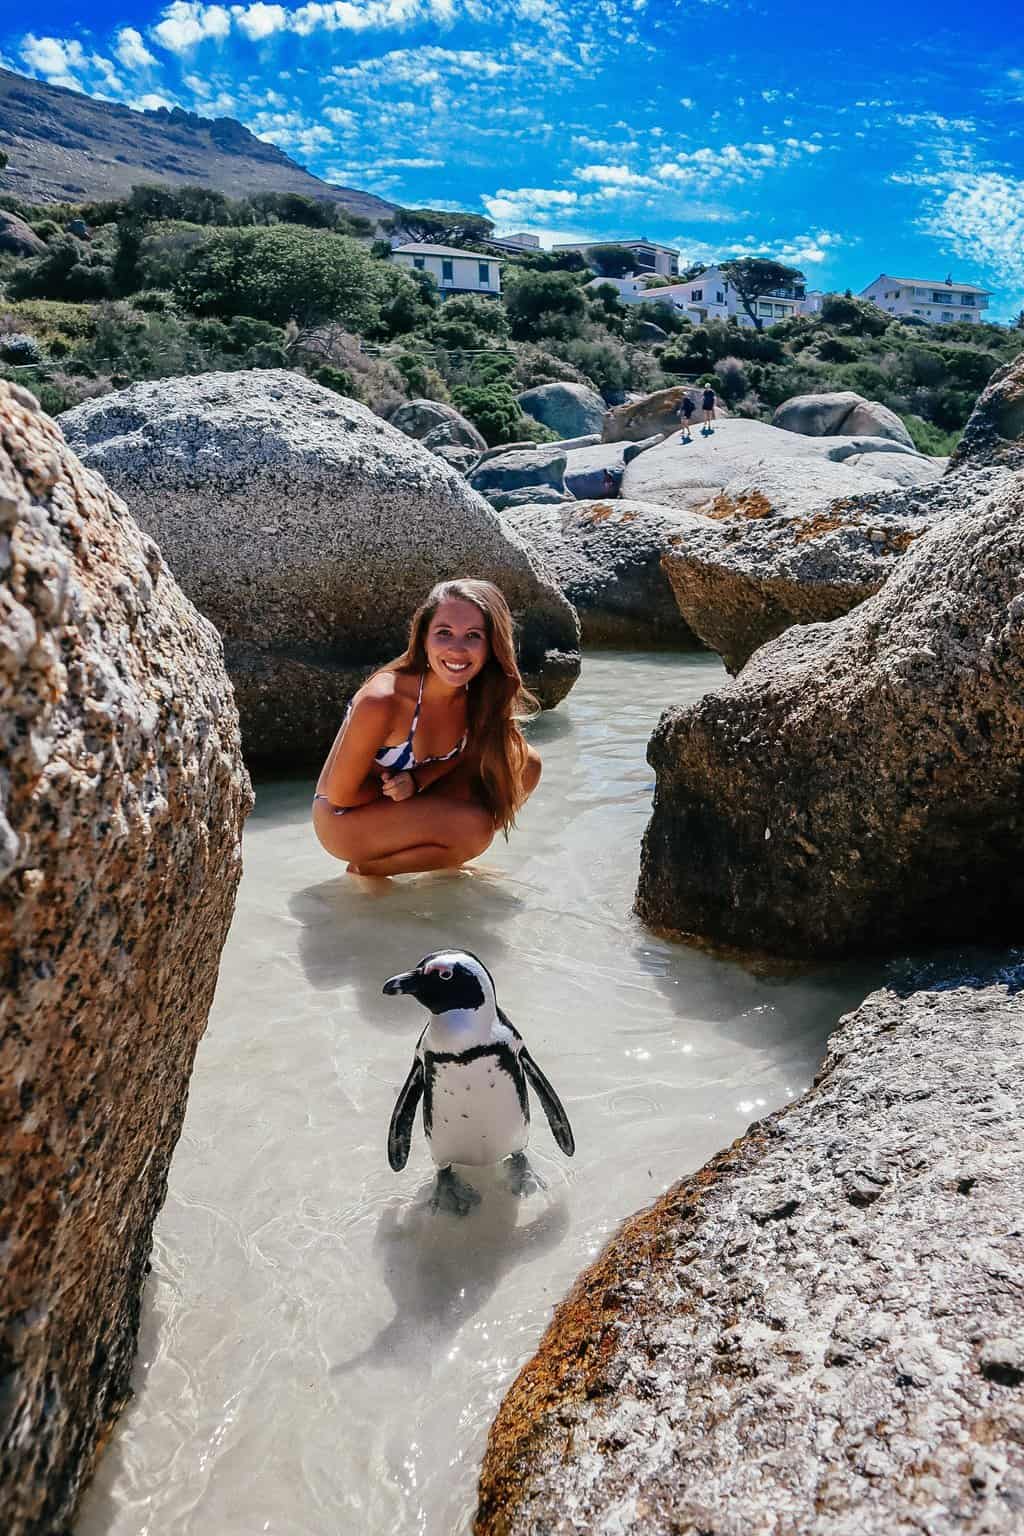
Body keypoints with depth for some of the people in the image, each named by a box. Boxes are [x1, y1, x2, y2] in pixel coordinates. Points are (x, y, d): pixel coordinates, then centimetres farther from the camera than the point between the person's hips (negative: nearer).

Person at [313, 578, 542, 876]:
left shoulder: (478, 695, -15)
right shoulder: (381, 701, -32)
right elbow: (340, 794, -21)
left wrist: (416, 780, -17)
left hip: (409, 807, 6)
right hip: (344, 819, -6)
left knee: (526, 765, -7)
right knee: (473, 826, -27)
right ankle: (365, 868, -4)